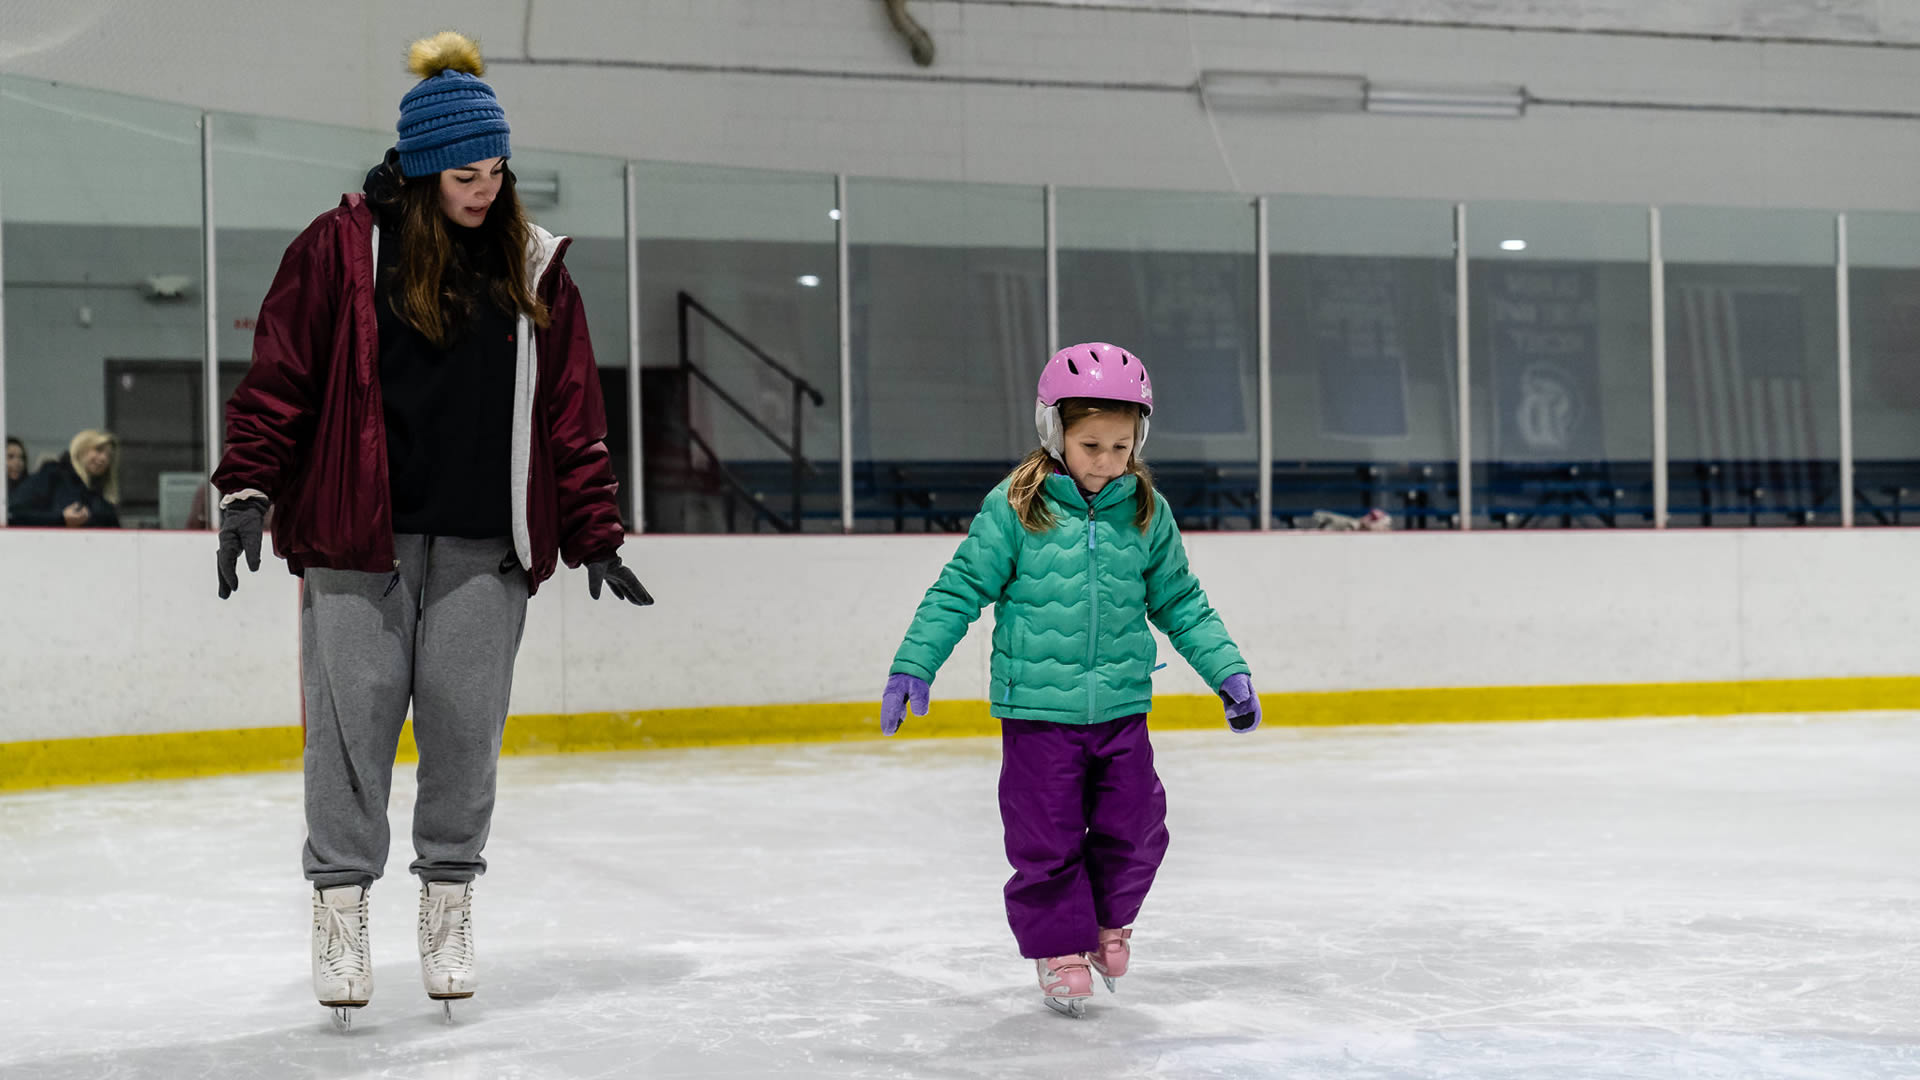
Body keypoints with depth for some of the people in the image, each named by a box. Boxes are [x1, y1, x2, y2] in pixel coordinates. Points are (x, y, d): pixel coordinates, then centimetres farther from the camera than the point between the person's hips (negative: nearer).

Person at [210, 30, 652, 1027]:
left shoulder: (532, 268, 9)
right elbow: (279, 377, 1)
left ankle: (449, 906, 20)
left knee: (466, 725, 5)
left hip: (484, 549, 2)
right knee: (353, 721, 1)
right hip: (357, 541, -2)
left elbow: (570, 414, 11)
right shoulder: (342, 250, -1)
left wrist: (594, 535, 9)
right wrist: (247, 490, -6)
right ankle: (341, 907, 14)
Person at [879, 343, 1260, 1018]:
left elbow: (1180, 603, 11)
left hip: (1121, 709, 3)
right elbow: (960, 590, -4)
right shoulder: (1015, 508, -8)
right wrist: (913, 665, -9)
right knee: (1046, 841, 2)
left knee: (1135, 829, 5)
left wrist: (1227, 670, 6)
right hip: (1037, 711, -3)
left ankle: (1109, 919, 32)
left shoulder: (1146, 513, 2)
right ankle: (1061, 949, 20)